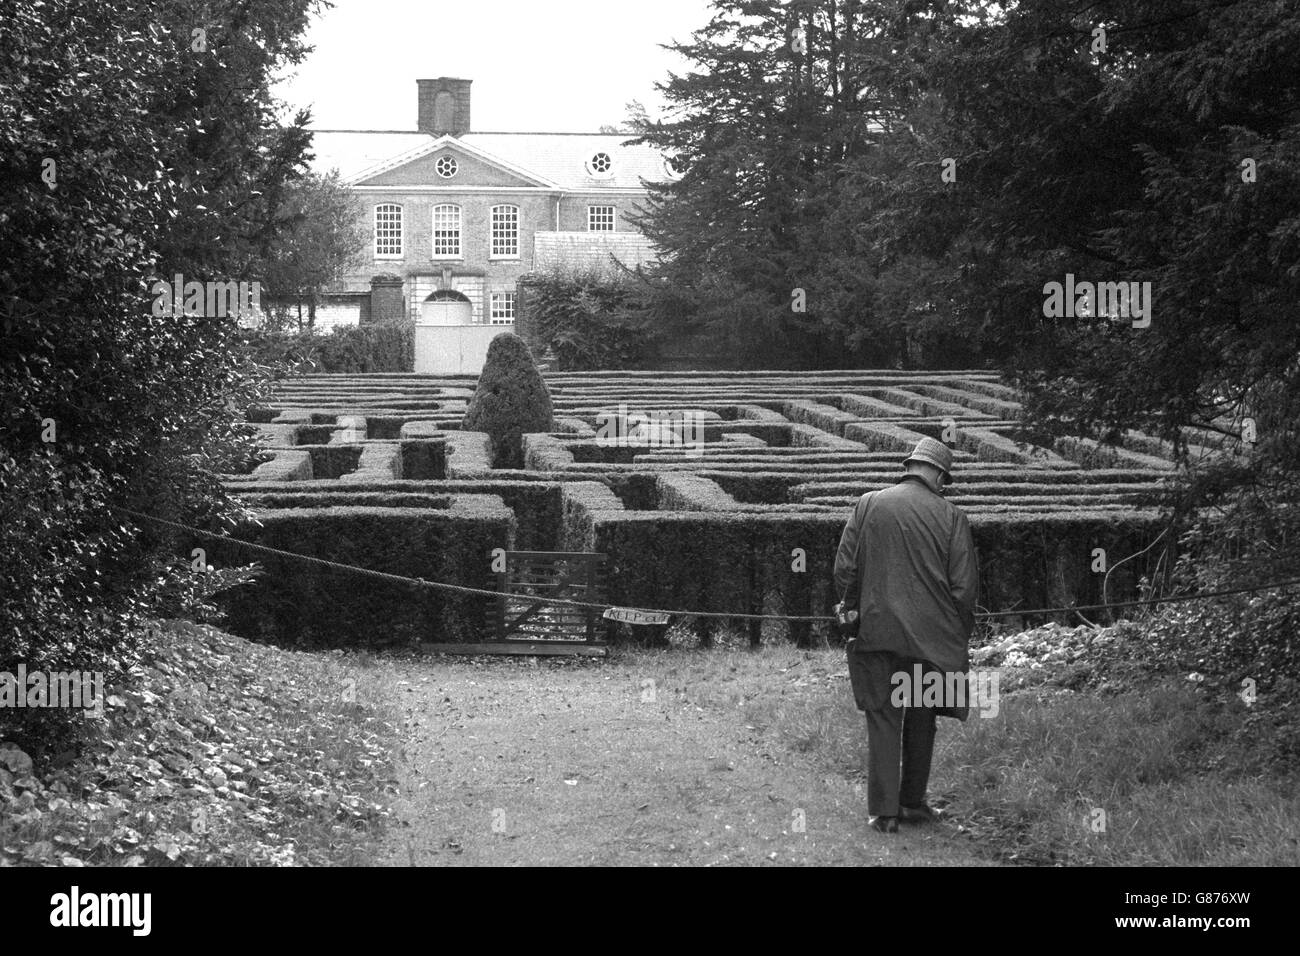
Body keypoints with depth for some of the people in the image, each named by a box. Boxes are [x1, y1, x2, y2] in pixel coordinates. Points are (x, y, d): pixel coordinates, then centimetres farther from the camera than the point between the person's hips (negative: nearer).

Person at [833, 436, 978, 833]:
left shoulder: (869, 505, -3)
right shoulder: (951, 517, -4)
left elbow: (845, 567, -2)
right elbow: (963, 585, -4)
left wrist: (849, 606, 16)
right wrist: (961, 636, 9)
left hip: (877, 631, 0)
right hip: (930, 635, 0)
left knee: (882, 719, 5)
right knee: (921, 719, 16)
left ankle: (884, 810, 1)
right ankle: (913, 802, 25)